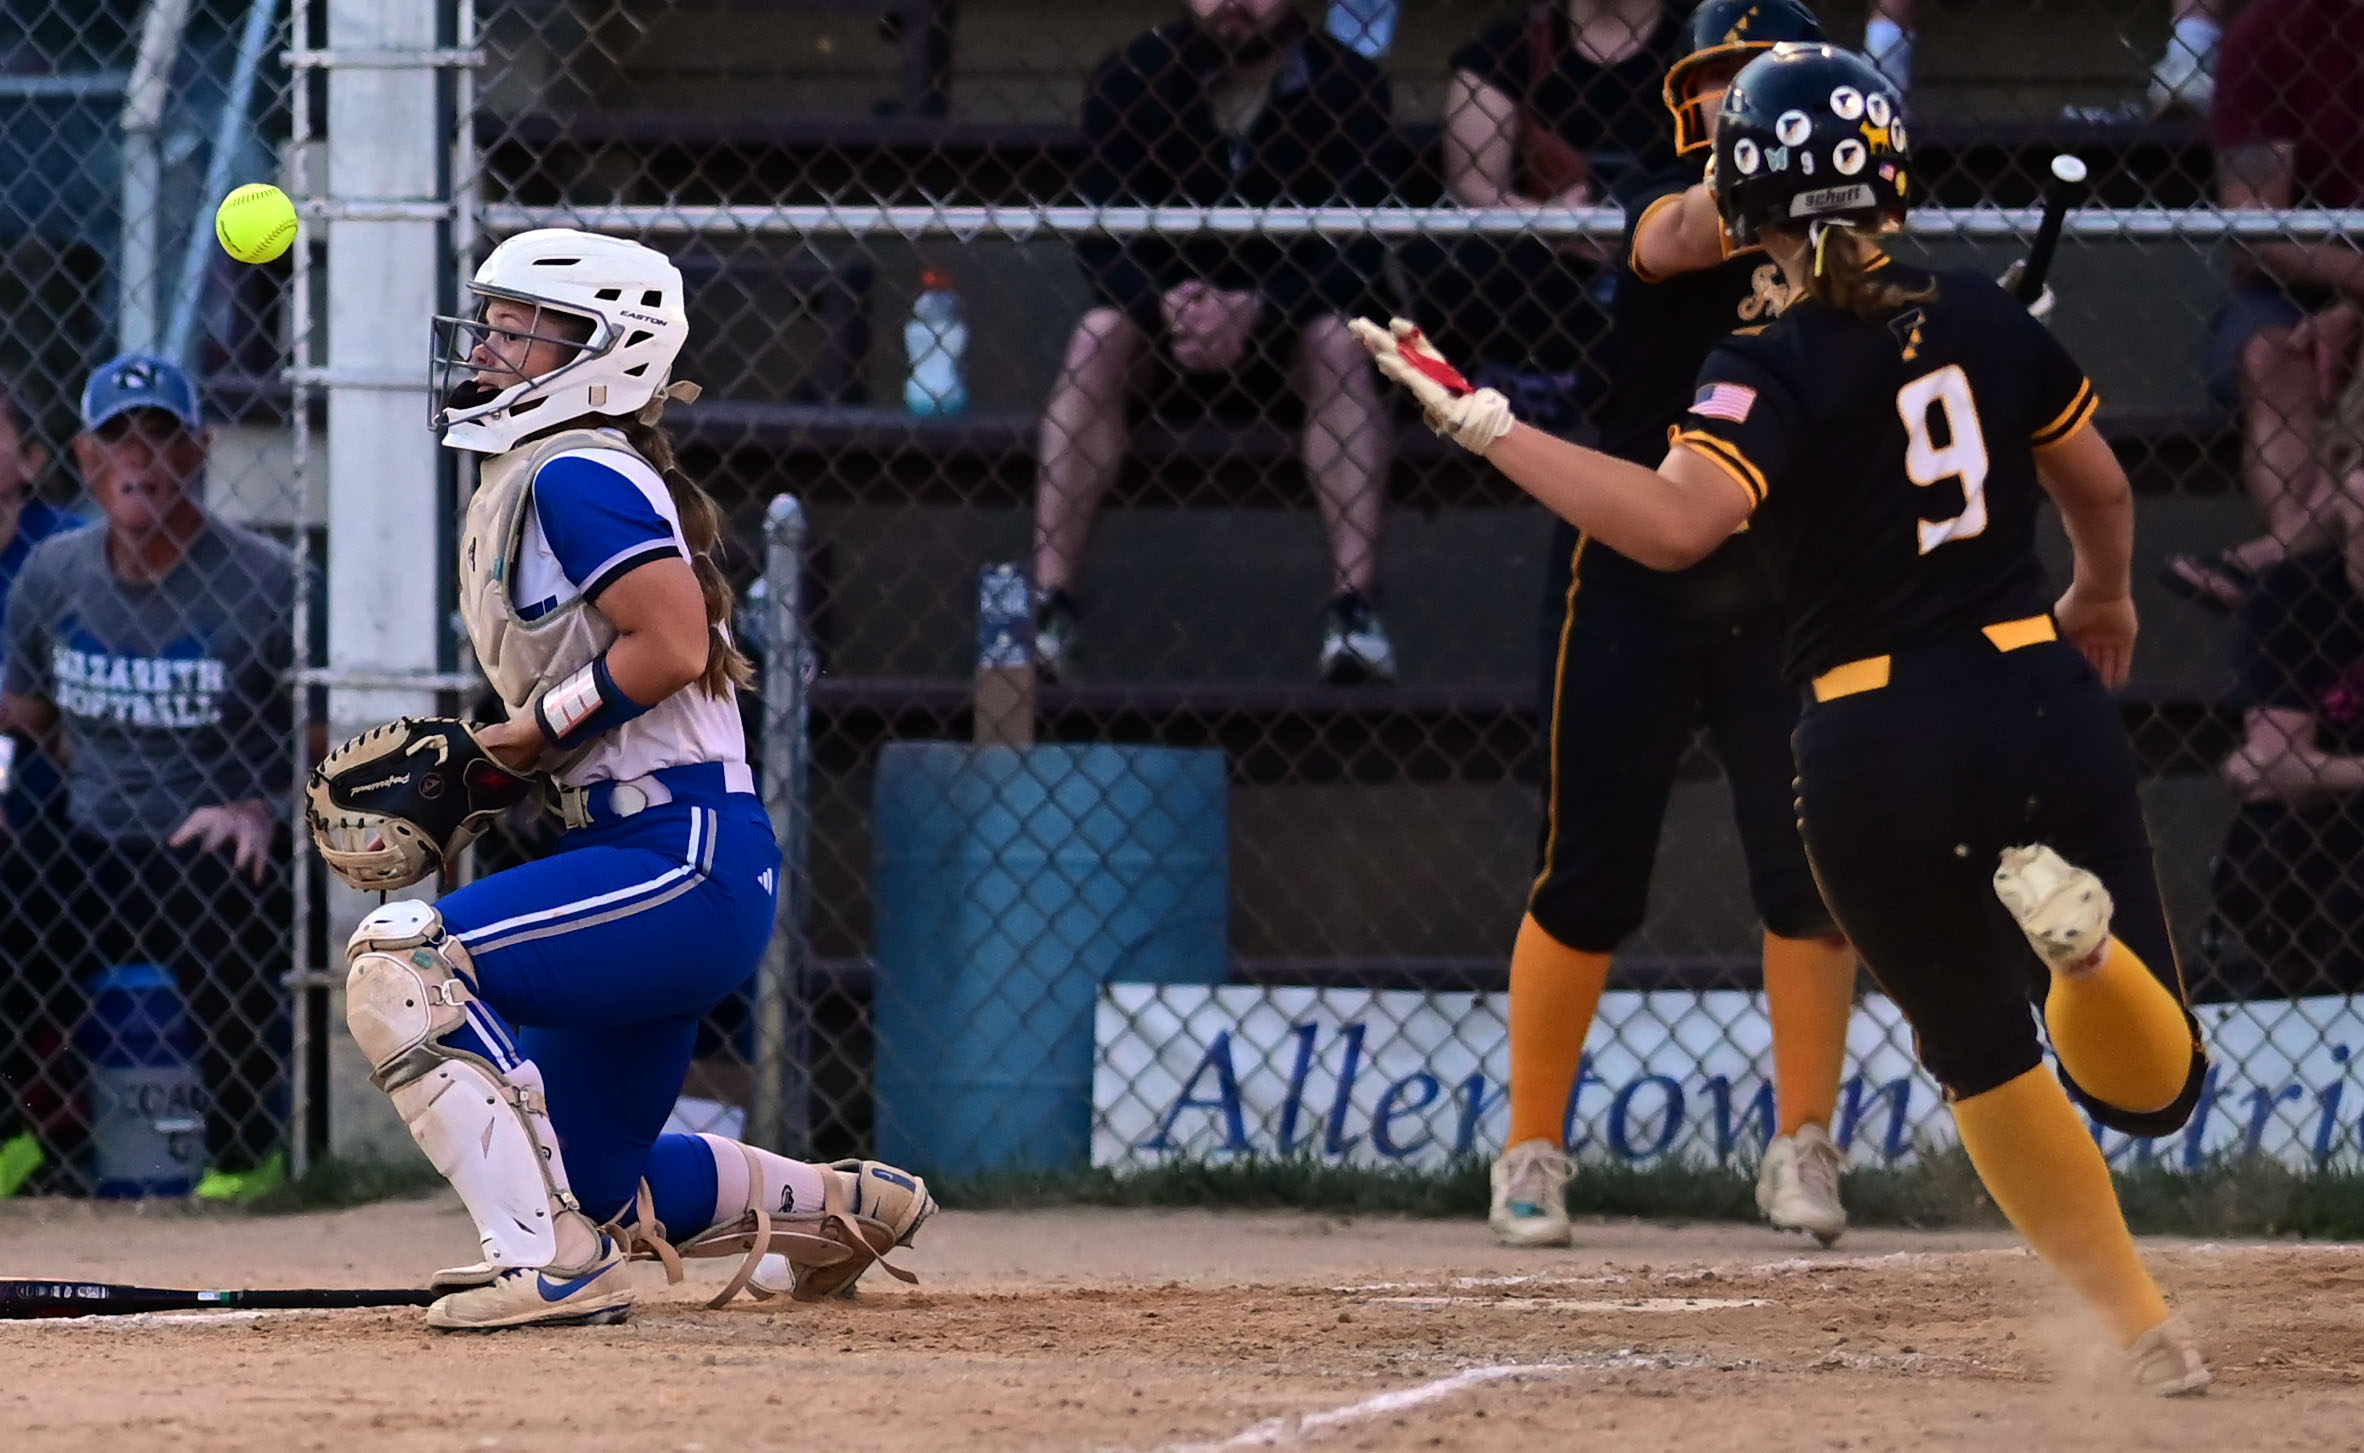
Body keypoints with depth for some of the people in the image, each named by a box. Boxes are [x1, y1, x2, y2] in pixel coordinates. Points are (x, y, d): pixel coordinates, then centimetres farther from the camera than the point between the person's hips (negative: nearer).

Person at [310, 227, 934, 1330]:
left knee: (401, 961, -25)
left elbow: (671, 648, -23)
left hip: (687, 864, -11)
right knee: (586, 1187, 17)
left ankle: (554, 1262, -25)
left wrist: (492, 748, -15)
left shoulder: (579, 476, -11)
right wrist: (468, 773, 6)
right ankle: (844, 1208, 36)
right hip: (642, 862, 11)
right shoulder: (517, 488, 18)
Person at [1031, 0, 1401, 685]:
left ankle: (1355, 605, -36)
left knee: (1338, 341, -31)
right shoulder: (1129, 80, -9)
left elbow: (1355, 248, -16)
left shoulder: (1348, 88, -11)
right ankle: (1049, 600, -35)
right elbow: (1100, 235, -13)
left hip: (1286, 319, 0)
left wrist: (1256, 314, -34)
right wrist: (1163, 303, -35)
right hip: (1159, 304, 0)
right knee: (1098, 335, -30)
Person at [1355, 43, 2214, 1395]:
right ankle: (2081, 930, -25)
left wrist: (1484, 424, -24)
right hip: (2045, 706, 3)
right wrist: (2105, 598, 41)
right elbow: (2102, 488, 19)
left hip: (1879, 753, -3)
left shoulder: (1778, 368, -10)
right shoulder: (1983, 318, 5)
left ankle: (2145, 1331, 10)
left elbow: (1676, 522, -28)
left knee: (1984, 1054, 21)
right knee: (2153, 1086, 8)